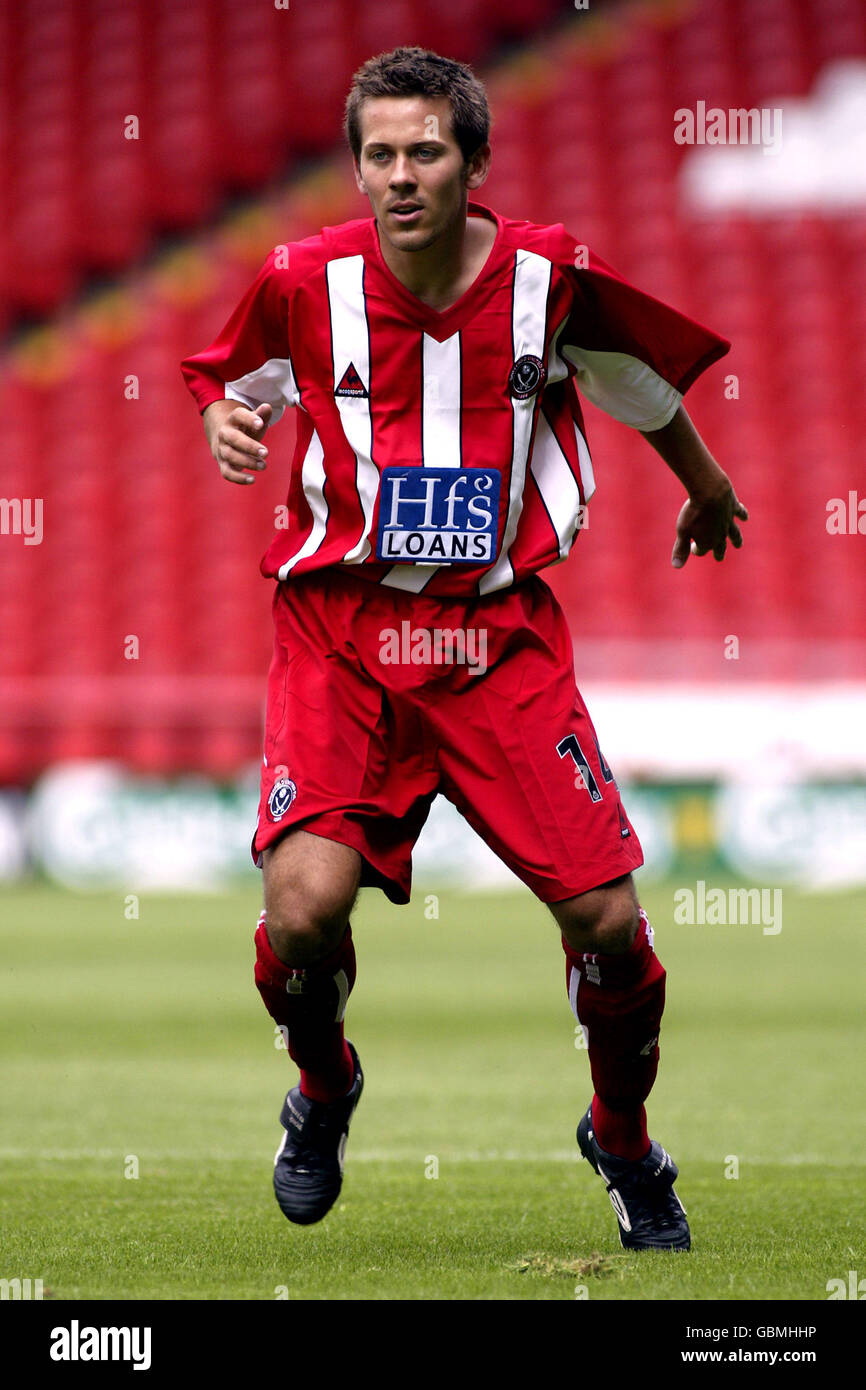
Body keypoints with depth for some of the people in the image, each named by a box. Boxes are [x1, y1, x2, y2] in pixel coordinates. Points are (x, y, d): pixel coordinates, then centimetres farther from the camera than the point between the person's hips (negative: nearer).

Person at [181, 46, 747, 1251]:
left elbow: (645, 380, 17)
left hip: (502, 634, 1)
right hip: (341, 630, -1)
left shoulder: (549, 274, -4)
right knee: (305, 903, -22)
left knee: (608, 920, -7)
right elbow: (229, 377, 15)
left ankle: (624, 1145, 24)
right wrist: (225, 418, -8)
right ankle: (323, 1087, 13)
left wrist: (705, 490, 32)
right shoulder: (305, 282, -6)